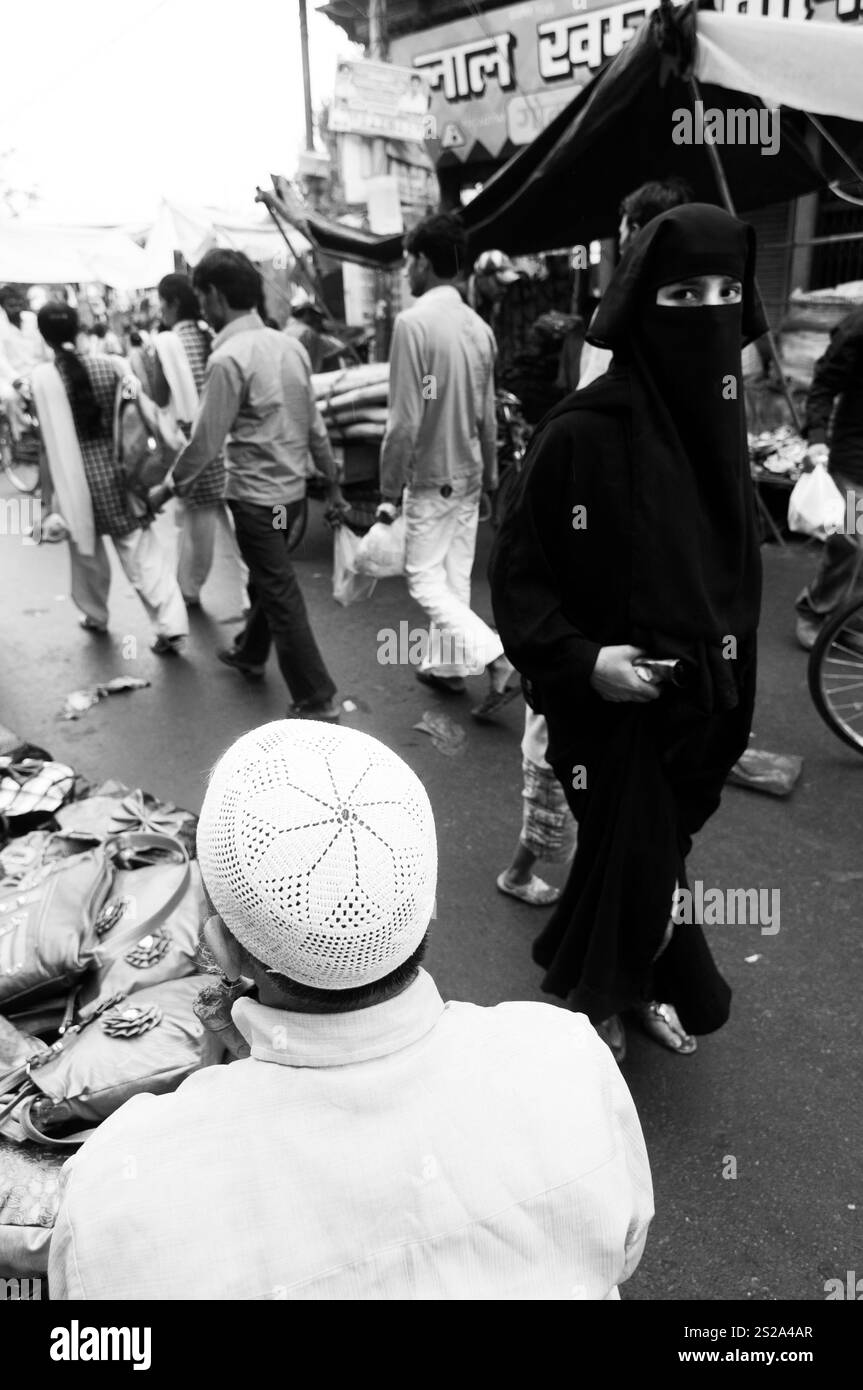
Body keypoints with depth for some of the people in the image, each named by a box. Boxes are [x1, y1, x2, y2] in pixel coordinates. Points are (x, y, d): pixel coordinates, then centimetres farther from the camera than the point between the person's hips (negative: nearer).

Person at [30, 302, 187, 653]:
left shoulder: (42, 378, -8)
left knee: (86, 551, 19)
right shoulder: (112, 365, -3)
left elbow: (47, 440, -7)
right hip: (117, 470, 1)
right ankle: (171, 626, -5)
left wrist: (49, 494, 1)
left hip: (75, 477, -1)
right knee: (143, 553, 1)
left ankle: (96, 616, 36)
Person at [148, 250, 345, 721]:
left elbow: (206, 440, -16)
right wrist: (332, 479, 16)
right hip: (291, 486, 8)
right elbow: (314, 422, 8)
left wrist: (168, 488, -3)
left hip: (256, 494, -8)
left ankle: (317, 700, 3)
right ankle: (250, 652, 45)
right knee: (266, 577, 24)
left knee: (281, 597, -2)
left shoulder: (229, 357, -18)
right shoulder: (289, 345, 4)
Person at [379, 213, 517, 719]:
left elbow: (405, 421, -20)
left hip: (431, 478, -7)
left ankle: (499, 662, -9)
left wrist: (389, 491, -13)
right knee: (455, 577, 16)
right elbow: (487, 416, 10)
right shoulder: (479, 326, 4)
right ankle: (446, 664, 29)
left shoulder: (414, 322, -18)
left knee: (426, 579, 2)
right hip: (468, 474, 7)